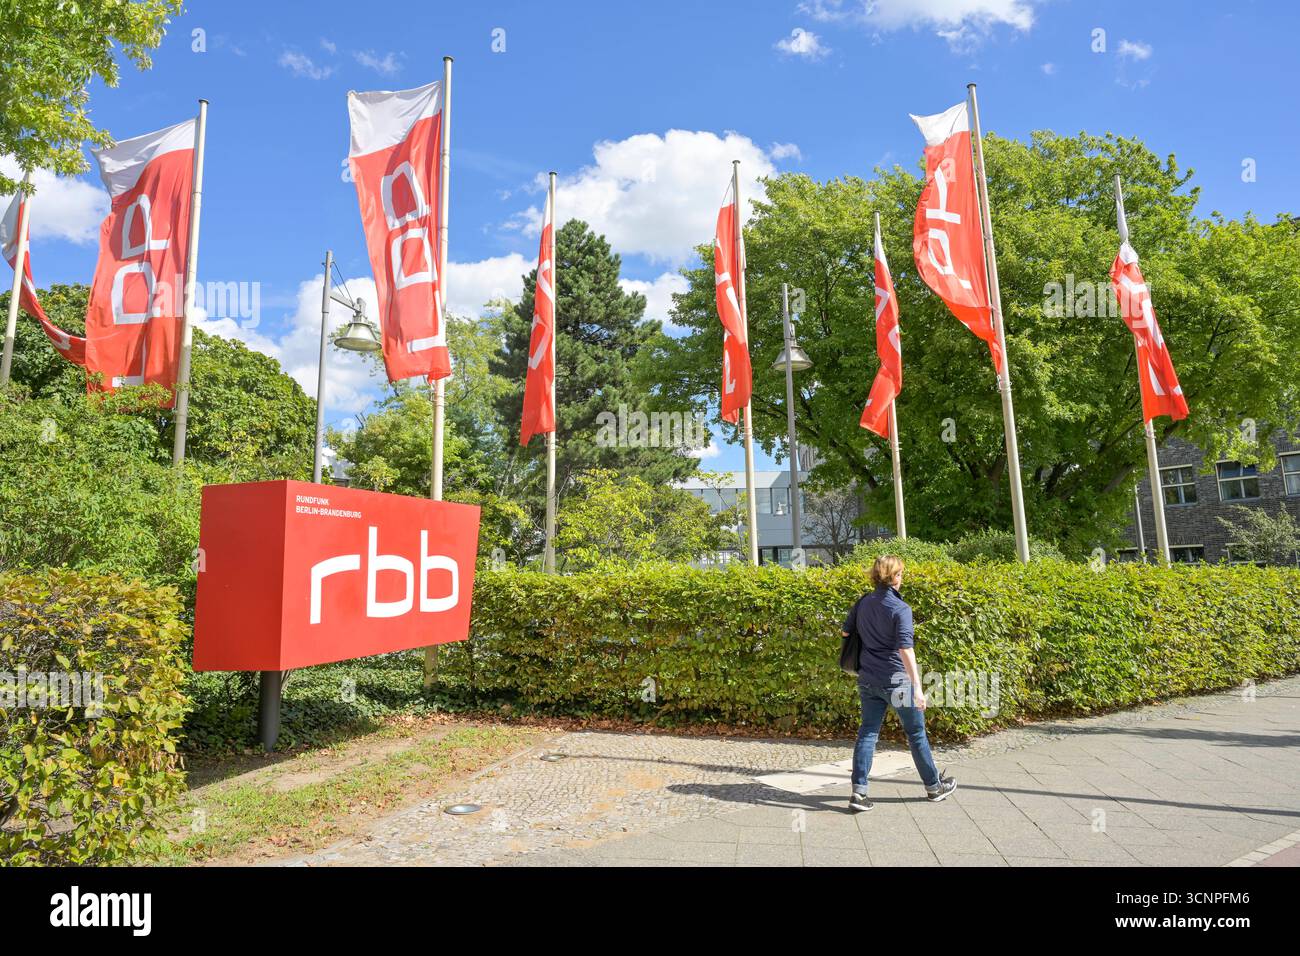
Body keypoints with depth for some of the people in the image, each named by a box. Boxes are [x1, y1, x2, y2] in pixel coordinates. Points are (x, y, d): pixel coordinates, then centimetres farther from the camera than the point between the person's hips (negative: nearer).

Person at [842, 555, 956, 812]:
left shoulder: (863, 602, 2)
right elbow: (905, 649, -24)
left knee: (867, 733, 7)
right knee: (916, 733, 13)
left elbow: (846, 632, 12)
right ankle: (934, 786, 30)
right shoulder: (900, 608, -18)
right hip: (895, 679, -5)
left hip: (867, 680, 5)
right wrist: (917, 687, -24)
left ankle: (858, 792, 1)